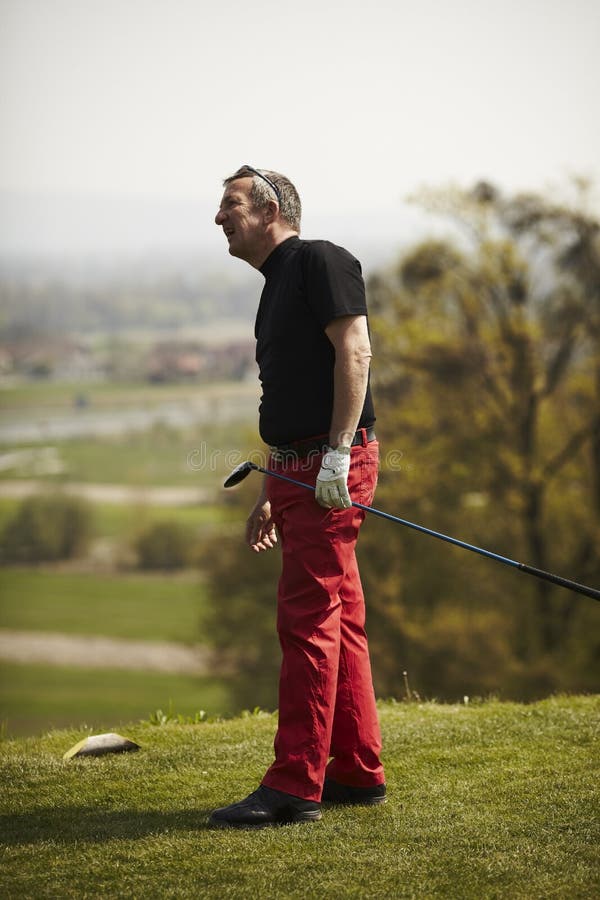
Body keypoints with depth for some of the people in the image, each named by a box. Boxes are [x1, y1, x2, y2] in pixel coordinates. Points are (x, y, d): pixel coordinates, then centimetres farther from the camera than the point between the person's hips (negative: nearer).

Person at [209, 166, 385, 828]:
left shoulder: (319, 260, -5)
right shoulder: (277, 287, 23)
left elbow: (354, 350, -16)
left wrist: (339, 450, -23)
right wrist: (270, 499, 23)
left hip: (334, 465, -10)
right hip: (296, 471, 10)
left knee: (308, 619, -12)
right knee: (336, 621, 10)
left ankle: (294, 785, -13)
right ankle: (358, 772, 15)